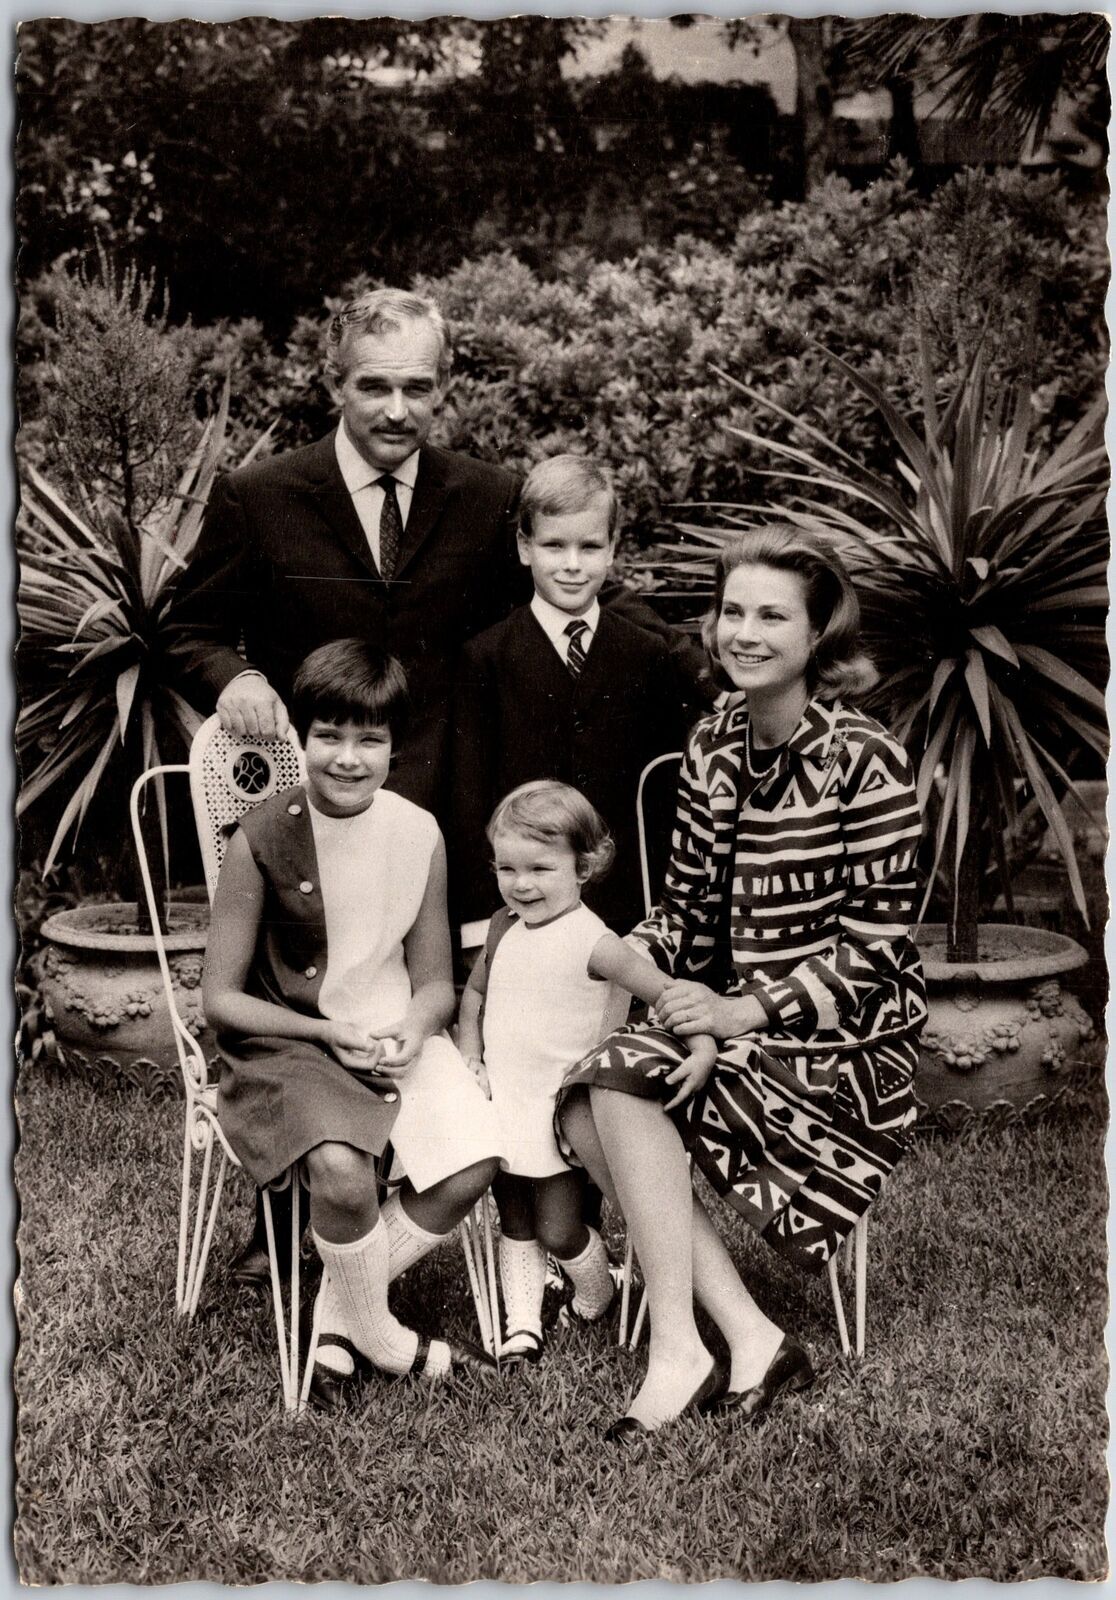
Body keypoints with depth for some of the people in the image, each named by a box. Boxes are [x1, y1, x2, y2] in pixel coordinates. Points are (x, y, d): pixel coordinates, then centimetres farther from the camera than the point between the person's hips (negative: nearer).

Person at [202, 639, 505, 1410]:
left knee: (473, 1163, -20)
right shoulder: (262, 840, -12)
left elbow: (435, 980, 7)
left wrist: (411, 1030, -15)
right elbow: (221, 997, -6)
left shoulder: (420, 834, -2)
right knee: (341, 1169, -32)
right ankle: (380, 1336, 0)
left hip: (397, 1034, 4)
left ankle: (338, 1317, 4)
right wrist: (330, 1032, -17)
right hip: (290, 1040, -3)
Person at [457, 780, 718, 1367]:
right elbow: (475, 992, 19)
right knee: (515, 1226, 14)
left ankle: (596, 1298, 29)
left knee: (559, 1231, 0)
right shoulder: (504, 928, 3)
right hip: (501, 1110, 6)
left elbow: (667, 992, -22)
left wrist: (702, 1045, -34)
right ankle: (521, 1323, 28)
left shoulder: (590, 940, -18)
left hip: (559, 1117, -6)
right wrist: (469, 1057, 7)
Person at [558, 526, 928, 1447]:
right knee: (582, 1111, -16)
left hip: (843, 1043, -7)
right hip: (735, 1021, 7)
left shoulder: (863, 761, -13)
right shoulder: (713, 746, 7)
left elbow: (876, 945, -15)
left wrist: (749, 1009, -21)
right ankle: (752, 1340, -10)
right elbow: (689, 907, 12)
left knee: (624, 1084, -24)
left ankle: (678, 1349, -13)